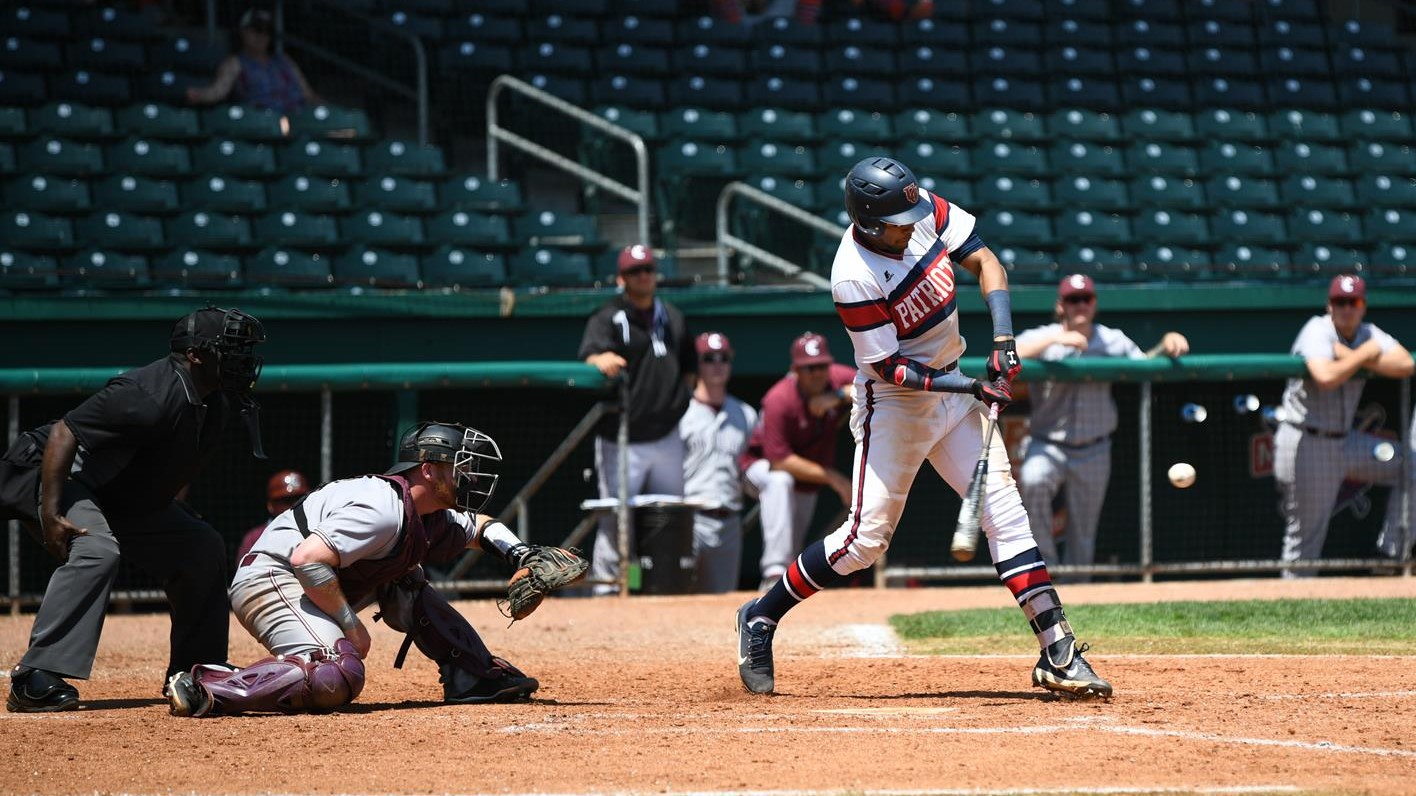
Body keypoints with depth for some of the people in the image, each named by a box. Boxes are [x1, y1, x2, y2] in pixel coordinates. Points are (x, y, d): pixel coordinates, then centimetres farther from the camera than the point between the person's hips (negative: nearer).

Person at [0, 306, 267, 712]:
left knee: (203, 549, 7)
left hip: (129, 497, 10)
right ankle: (35, 680, -36)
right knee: (96, 550, -34)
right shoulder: (148, 396, -32)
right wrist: (50, 514, -36)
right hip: (57, 477, -10)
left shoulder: (221, 401, -3)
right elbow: (63, 434, -32)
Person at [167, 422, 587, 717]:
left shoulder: (437, 521, 10)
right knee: (338, 677, -31)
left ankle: (475, 677, 17)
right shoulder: (385, 511, -21)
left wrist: (518, 552, 14)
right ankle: (206, 689, -31)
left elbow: (478, 525, 34)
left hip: (309, 585, 10)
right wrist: (352, 625, -21)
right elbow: (308, 559, -29)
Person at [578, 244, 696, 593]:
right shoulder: (607, 318, -5)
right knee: (615, 516, -9)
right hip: (622, 442, -6)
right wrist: (602, 362, -46)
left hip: (667, 437, 6)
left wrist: (681, 397, 12)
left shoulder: (673, 317, 14)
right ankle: (604, 583, -3)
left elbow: (690, 364, 26)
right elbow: (590, 358, -23)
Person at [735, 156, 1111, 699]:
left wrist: (1004, 339, -13)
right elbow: (887, 367, -21)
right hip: (893, 404, -6)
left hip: (952, 388, 6)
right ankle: (761, 618, 13)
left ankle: (1058, 653, -4)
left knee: (1005, 511, -2)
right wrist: (971, 387, -26)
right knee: (866, 538, -7)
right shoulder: (855, 279, -27)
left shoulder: (925, 211, -11)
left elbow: (983, 261, -1)